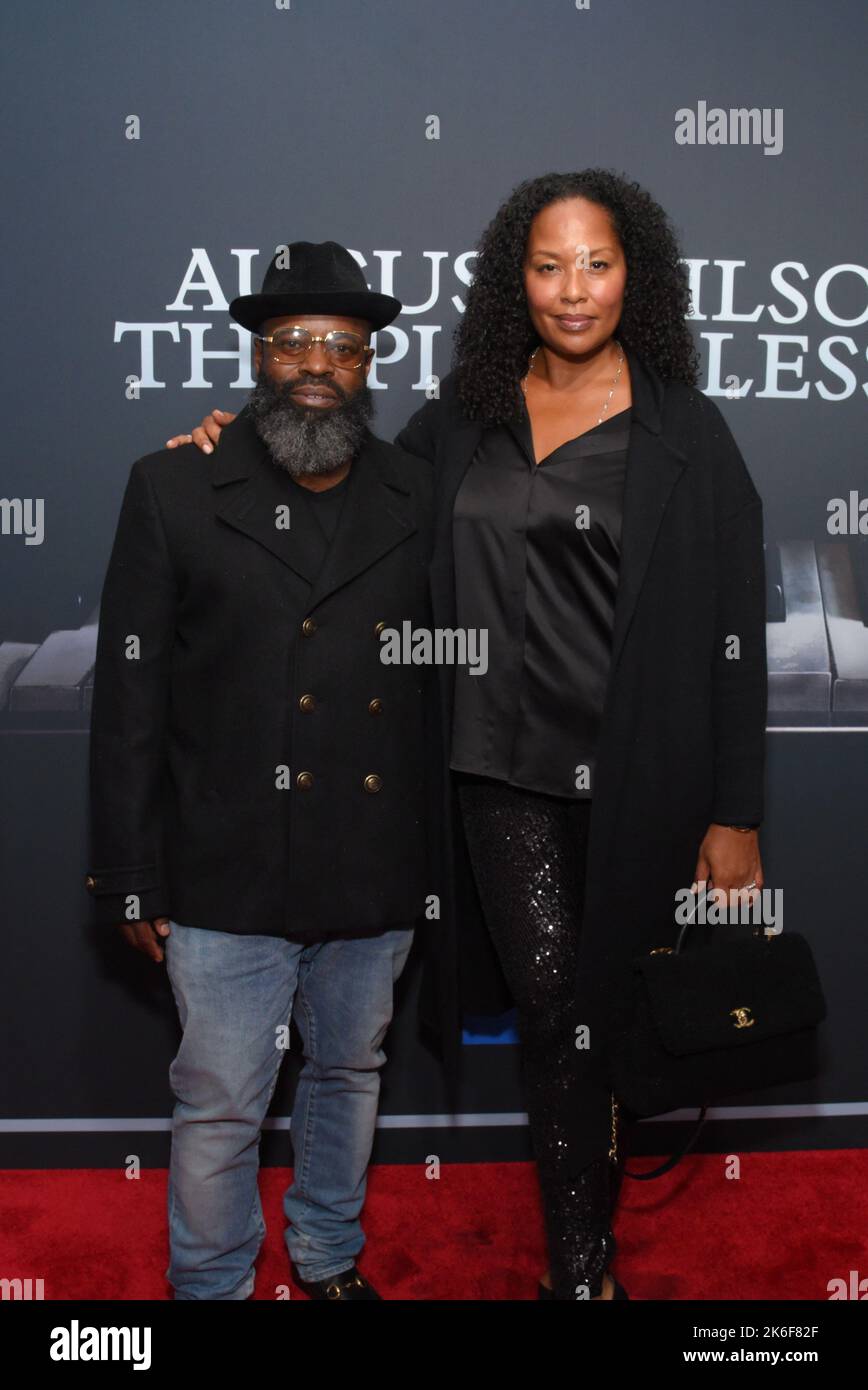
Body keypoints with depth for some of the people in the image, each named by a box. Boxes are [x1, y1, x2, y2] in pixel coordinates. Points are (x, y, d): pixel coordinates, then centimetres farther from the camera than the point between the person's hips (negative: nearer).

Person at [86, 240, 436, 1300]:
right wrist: (133, 877, -5)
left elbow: (447, 680, 7)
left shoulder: (418, 499, 3)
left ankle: (330, 1256, 44)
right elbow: (129, 697, -4)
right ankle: (210, 1285, 32)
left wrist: (445, 855, 5)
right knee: (219, 1106, 8)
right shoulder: (174, 489, -3)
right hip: (229, 874, -3)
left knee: (350, 1075, 20)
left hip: (377, 871, 3)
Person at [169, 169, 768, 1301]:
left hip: (636, 777, -2)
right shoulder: (463, 419, 7)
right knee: (553, 1005, 2)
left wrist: (735, 817, -8)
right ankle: (582, 1268, 19)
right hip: (503, 771, 2)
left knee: (610, 1007, 11)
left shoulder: (685, 433, -2)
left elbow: (734, 632, -5)